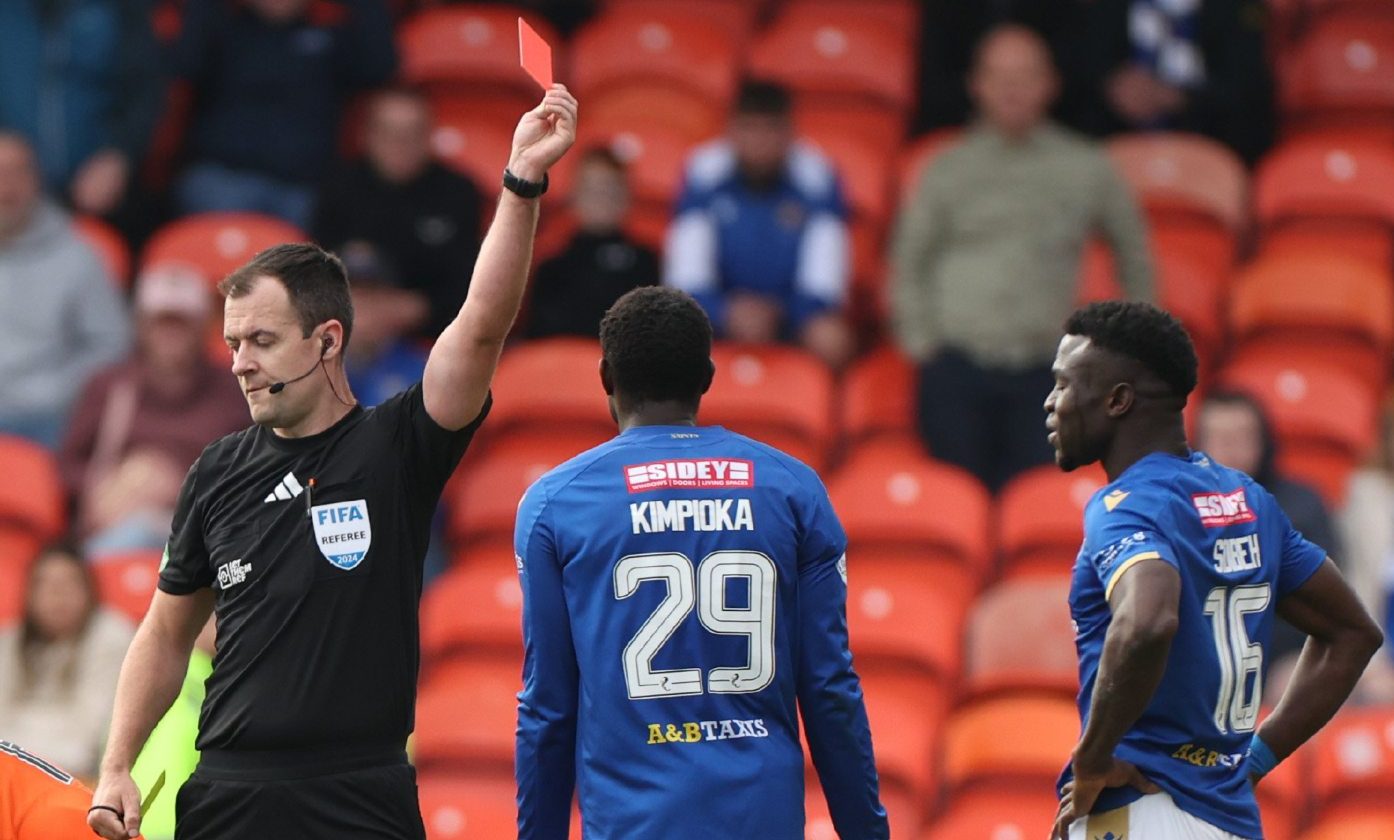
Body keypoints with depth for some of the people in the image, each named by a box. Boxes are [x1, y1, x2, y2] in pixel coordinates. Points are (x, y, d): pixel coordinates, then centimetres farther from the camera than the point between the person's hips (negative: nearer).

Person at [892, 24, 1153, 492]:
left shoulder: (1086, 169, 7)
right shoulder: (950, 172, 7)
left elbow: (1132, 251, 18)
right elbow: (910, 261, 13)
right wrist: (921, 339, 4)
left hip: (1042, 371, 0)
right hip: (957, 369, 0)